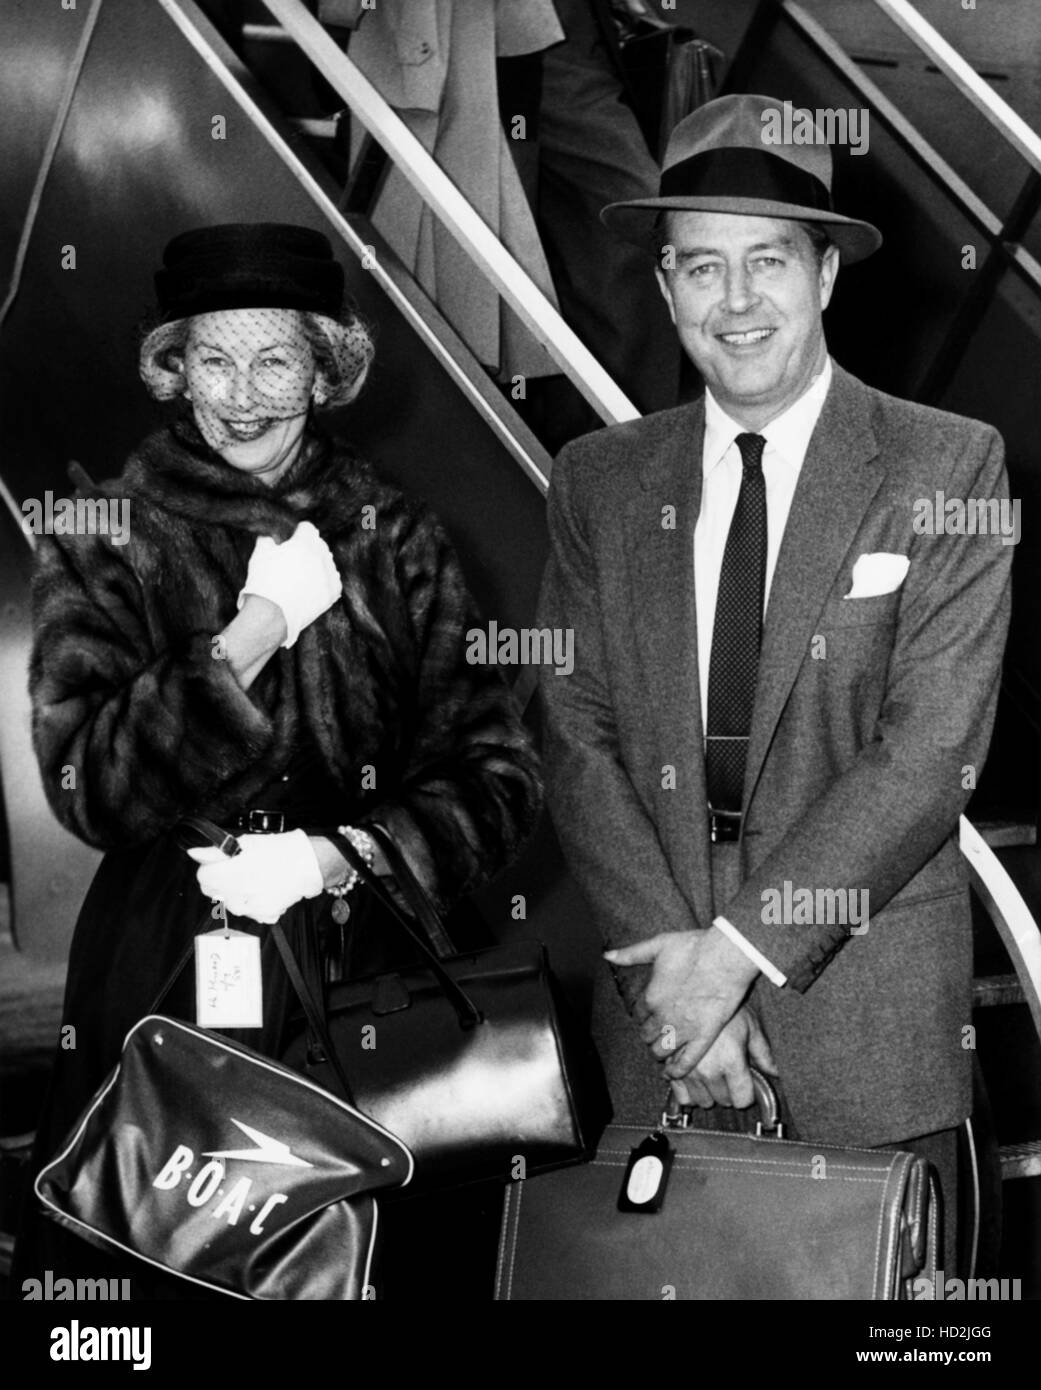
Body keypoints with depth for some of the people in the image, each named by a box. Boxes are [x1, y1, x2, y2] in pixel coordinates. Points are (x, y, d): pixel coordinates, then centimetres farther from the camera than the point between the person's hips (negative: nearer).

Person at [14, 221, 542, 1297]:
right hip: (164, 983, -1)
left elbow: (495, 772, 0)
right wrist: (258, 630, -16)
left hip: (370, 971, 1)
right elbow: (88, 790, -10)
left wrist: (341, 853, -15)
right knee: (160, 1269, 1)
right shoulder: (100, 546, 1)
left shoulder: (396, 541, 5)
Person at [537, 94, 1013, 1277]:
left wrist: (742, 947, -15)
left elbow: (932, 749, -12)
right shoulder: (599, 479, 4)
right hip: (657, 1012, 2)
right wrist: (672, 953, -11)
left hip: (868, 1020, -2)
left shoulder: (947, 466, -5)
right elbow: (577, 734, 1)